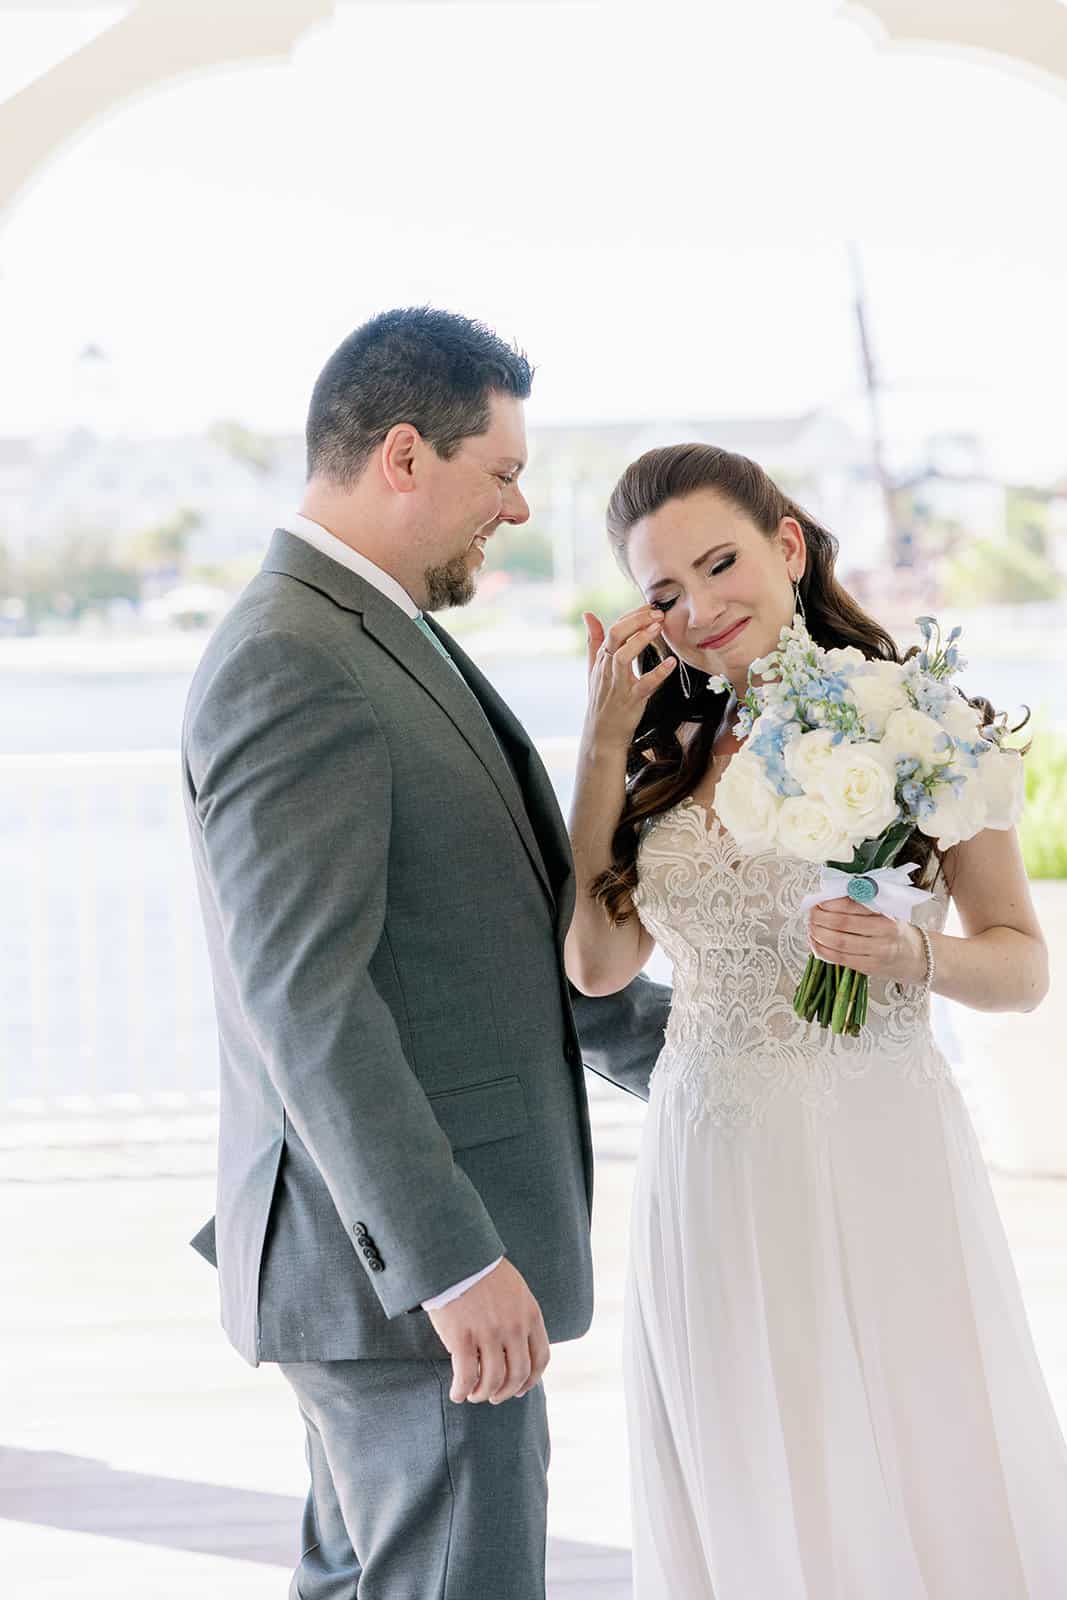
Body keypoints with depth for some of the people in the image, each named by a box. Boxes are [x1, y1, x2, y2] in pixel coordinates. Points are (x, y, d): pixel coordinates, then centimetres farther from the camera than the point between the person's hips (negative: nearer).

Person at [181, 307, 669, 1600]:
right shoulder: (289, 667, -18)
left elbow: (496, 920, 24)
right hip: (401, 1262, -10)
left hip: (419, 1250, 10)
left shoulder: (376, 643, 15)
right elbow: (304, 997, -24)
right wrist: (450, 1260, -26)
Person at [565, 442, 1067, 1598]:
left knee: (932, 1503, 2)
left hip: (880, 1159, -3)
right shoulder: (664, 753, 9)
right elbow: (597, 964, 0)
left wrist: (913, 956, -18)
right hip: (712, 1170, 3)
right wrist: (602, 744, -1)